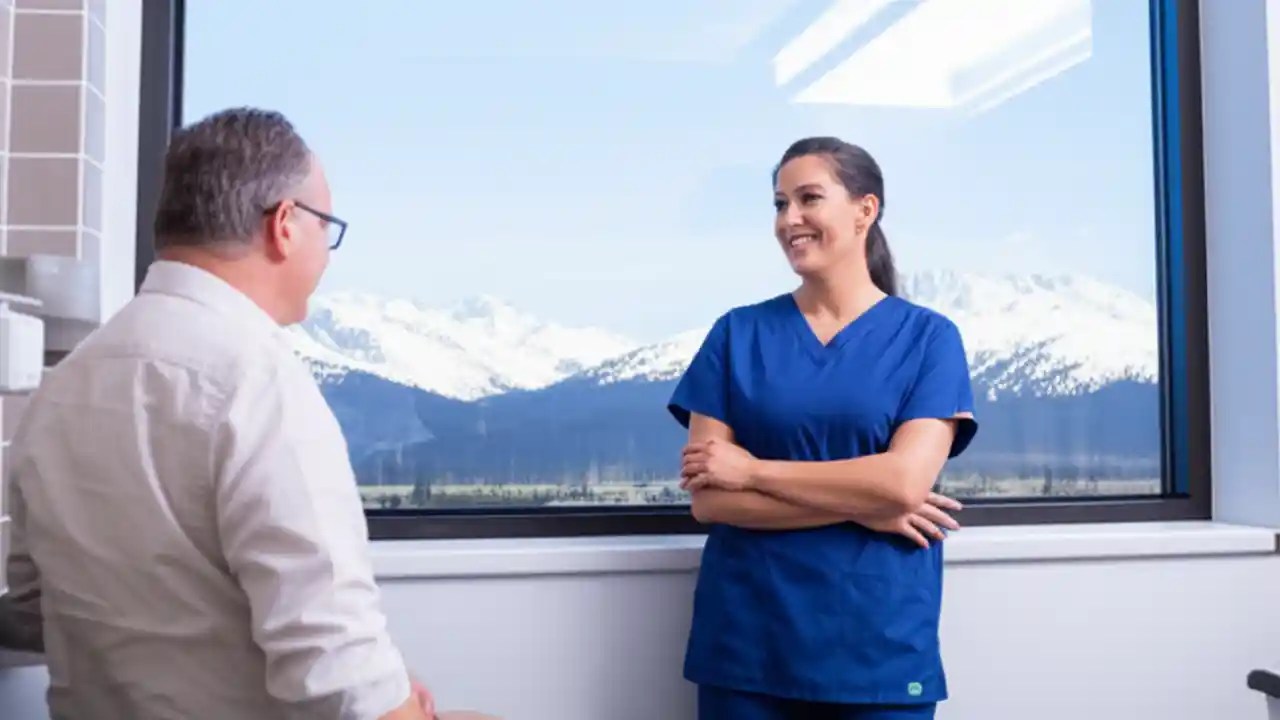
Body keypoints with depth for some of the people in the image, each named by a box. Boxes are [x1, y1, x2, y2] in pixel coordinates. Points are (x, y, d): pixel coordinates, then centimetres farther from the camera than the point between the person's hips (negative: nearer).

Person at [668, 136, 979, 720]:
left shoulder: (928, 337, 0)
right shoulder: (738, 333, 2)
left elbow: (905, 481, -14)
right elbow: (707, 498, -6)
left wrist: (751, 470, -10)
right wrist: (862, 508, -12)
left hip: (881, 652, -1)